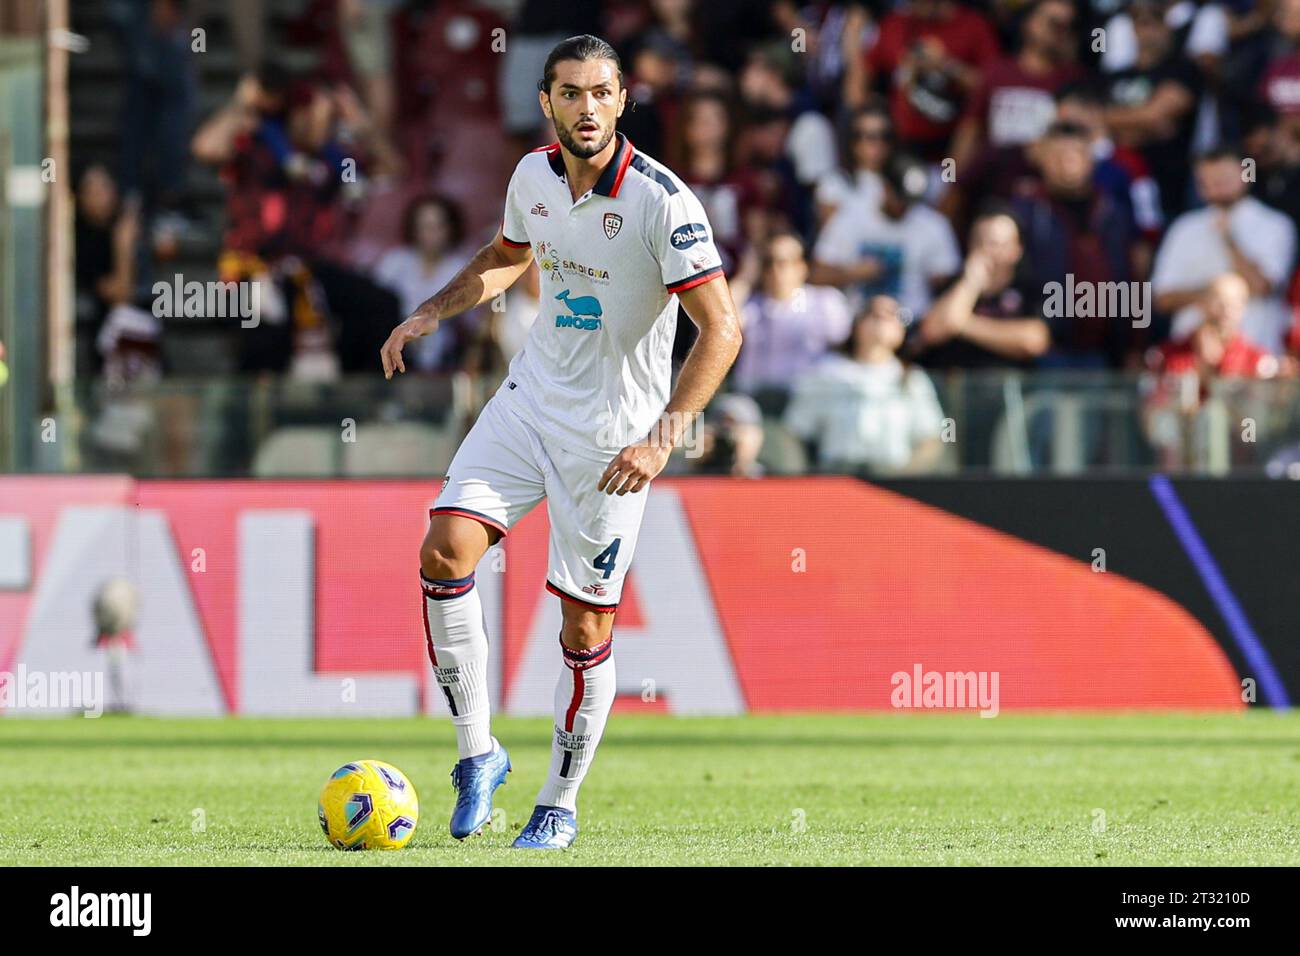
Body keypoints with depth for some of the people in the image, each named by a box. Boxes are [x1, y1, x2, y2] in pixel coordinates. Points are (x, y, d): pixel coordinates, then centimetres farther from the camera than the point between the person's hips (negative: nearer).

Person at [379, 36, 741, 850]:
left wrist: (663, 438, -30)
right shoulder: (534, 176, 0)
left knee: (588, 627, 0)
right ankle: (478, 752, -1)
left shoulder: (663, 201, -19)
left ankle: (561, 806, 18)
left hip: (611, 433, -5)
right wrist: (431, 314, 9)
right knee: (447, 549, -14)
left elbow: (722, 329, -21)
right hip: (530, 398, 5)